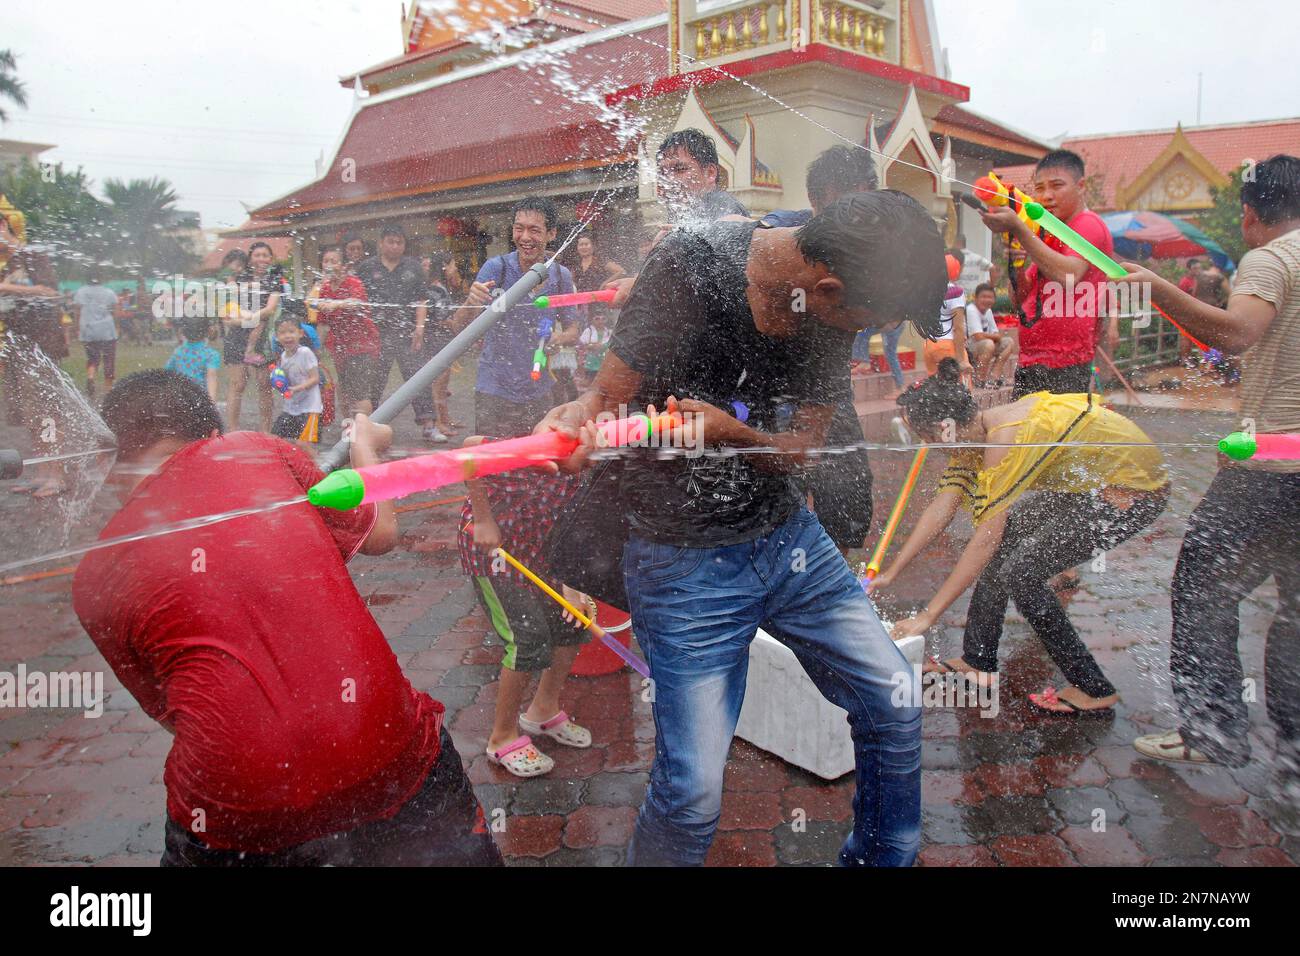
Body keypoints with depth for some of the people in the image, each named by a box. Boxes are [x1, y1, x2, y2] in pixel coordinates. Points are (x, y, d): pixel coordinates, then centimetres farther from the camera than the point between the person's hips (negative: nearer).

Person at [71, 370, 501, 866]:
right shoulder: (259, 449, 1)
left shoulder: (95, 580, 5)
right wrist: (365, 445, 31)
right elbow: (380, 533, 13)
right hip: (389, 755, 0)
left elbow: (169, 711, 14)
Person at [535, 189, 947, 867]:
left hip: (788, 537, 6)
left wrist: (729, 431, -24)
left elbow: (801, 448, -3)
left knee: (894, 705, 9)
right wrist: (572, 423, -38)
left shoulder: (834, 307, -3)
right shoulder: (691, 265, -19)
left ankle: (882, 859, 36)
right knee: (692, 792, -7)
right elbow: (611, 397, -15)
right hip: (685, 560, -5)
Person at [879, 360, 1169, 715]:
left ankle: (1094, 691, 0)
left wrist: (928, 615, -28)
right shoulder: (973, 430, -3)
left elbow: (986, 540, -31)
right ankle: (979, 662, 17)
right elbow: (942, 507, 1)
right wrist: (892, 572, 1)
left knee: (1017, 571, -13)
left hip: (1135, 488, -9)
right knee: (1001, 544, 6)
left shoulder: (1006, 438, -31)